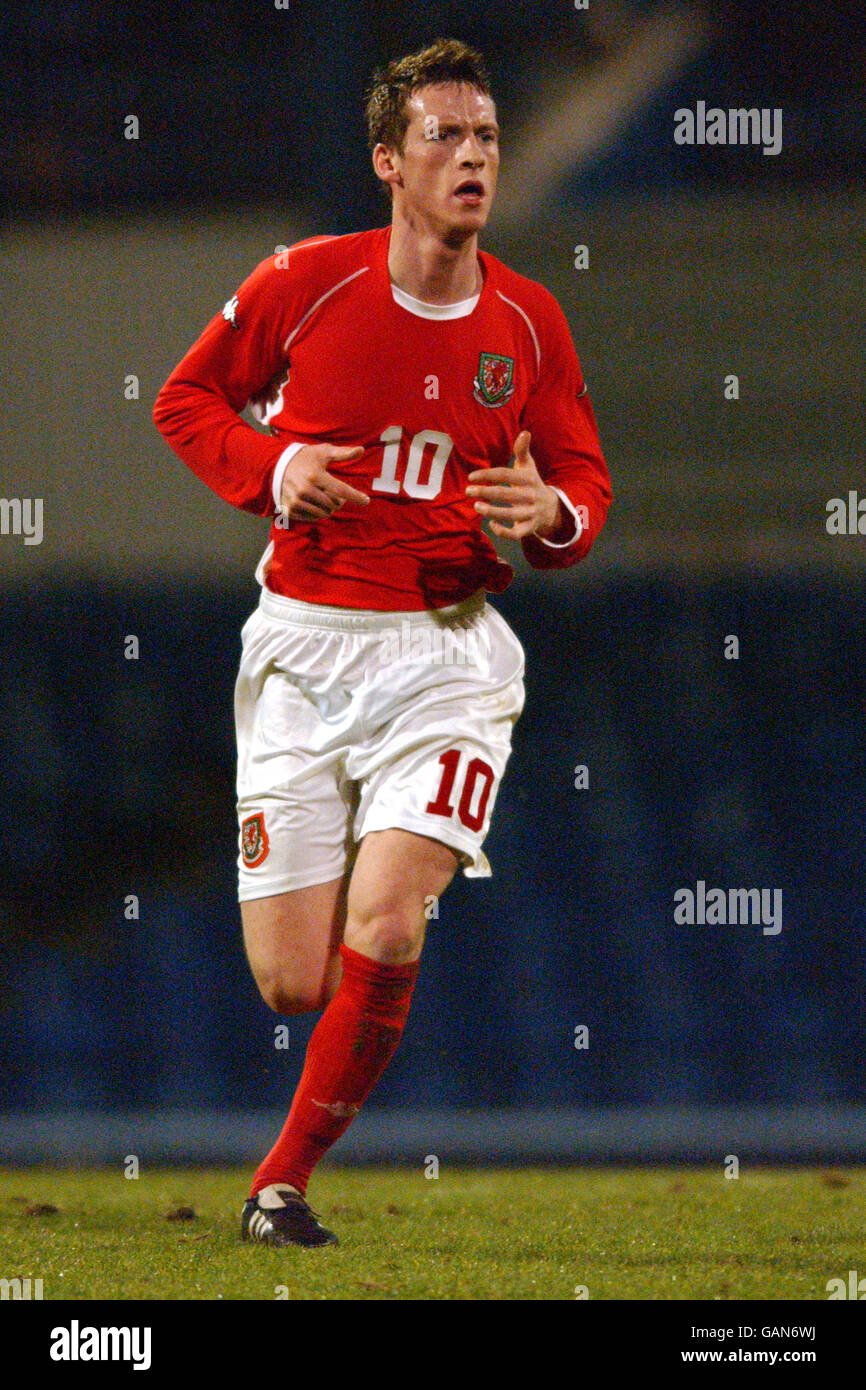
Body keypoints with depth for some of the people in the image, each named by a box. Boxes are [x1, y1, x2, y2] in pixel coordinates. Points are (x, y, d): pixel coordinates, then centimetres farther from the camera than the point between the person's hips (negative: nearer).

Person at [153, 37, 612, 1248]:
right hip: (306, 643, 0)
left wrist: (550, 513, -12)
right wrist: (269, 469, -9)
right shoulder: (305, 284, -4)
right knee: (294, 982, -4)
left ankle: (287, 1179, 1)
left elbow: (586, 486, 12)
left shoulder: (527, 321, 2)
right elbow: (185, 399, 10)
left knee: (384, 935, -20)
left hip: (449, 655, 0)